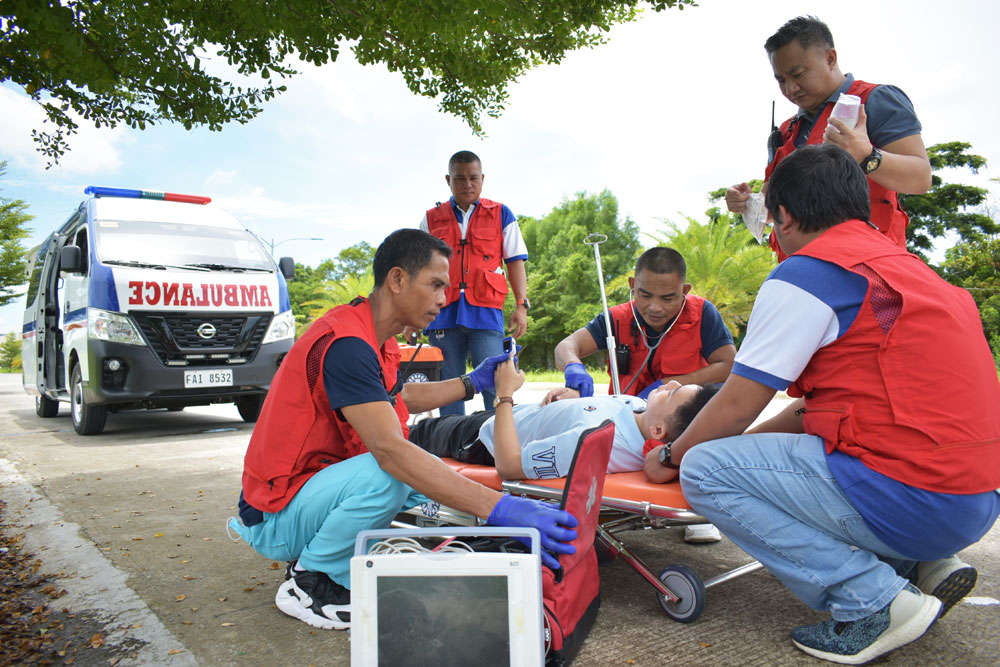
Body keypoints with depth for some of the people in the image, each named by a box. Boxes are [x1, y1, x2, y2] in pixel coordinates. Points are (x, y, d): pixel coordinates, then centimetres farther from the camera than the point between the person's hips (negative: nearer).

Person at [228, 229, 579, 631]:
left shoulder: (373, 339, 5)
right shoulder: (345, 344, -27)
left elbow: (397, 398, 23)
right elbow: (389, 448, -38)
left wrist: (472, 383, 17)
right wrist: (501, 509, -43)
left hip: (317, 479, 10)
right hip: (276, 512, -10)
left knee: (432, 471, 10)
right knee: (387, 474, -34)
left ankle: (314, 553, 9)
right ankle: (307, 583, -8)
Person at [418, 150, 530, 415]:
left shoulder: (501, 215, 11)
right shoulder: (431, 219, 14)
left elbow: (515, 262, 9)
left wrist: (521, 304, -2)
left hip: (485, 312, -2)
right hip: (443, 313, 2)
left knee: (495, 386, -8)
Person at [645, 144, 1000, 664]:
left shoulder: (805, 273, -10)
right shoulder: (907, 266, 18)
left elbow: (737, 405, -7)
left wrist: (671, 456, 10)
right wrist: (743, 445, 25)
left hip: (916, 498, -10)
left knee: (704, 471, -8)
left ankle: (874, 600, -7)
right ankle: (923, 566, 14)